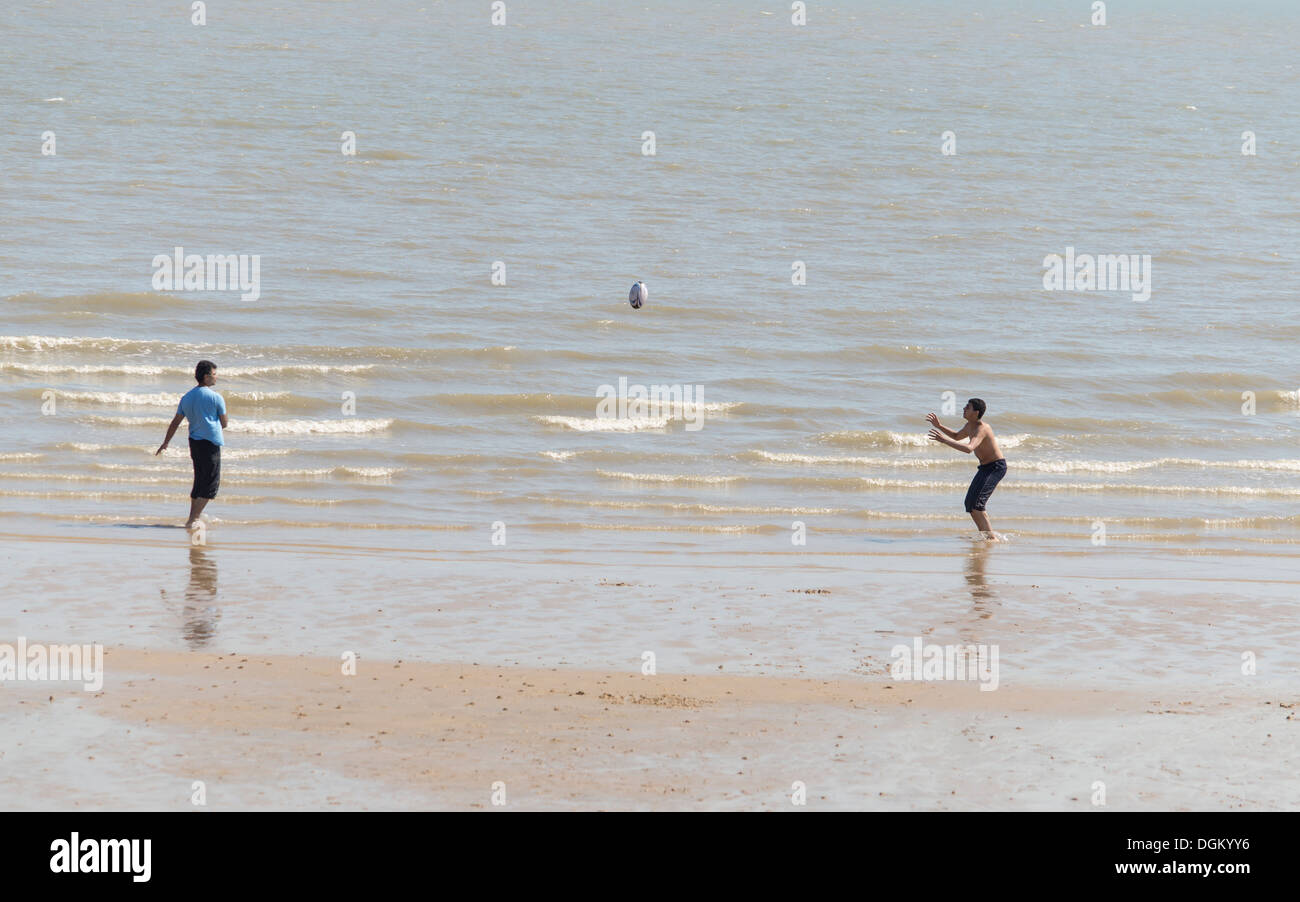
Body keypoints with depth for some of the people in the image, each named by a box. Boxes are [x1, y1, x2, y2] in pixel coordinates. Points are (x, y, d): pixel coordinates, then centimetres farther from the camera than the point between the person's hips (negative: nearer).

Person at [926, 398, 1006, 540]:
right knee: (970, 503, 11)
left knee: (975, 503, -20)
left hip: (997, 467, -10)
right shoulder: (970, 425, 6)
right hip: (985, 467, 10)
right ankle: (984, 534, 20)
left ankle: (992, 537, -17)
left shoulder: (981, 429, -25)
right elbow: (957, 437, 28)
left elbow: (969, 449, -42)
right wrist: (939, 426, 15)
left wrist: (944, 440, -43)